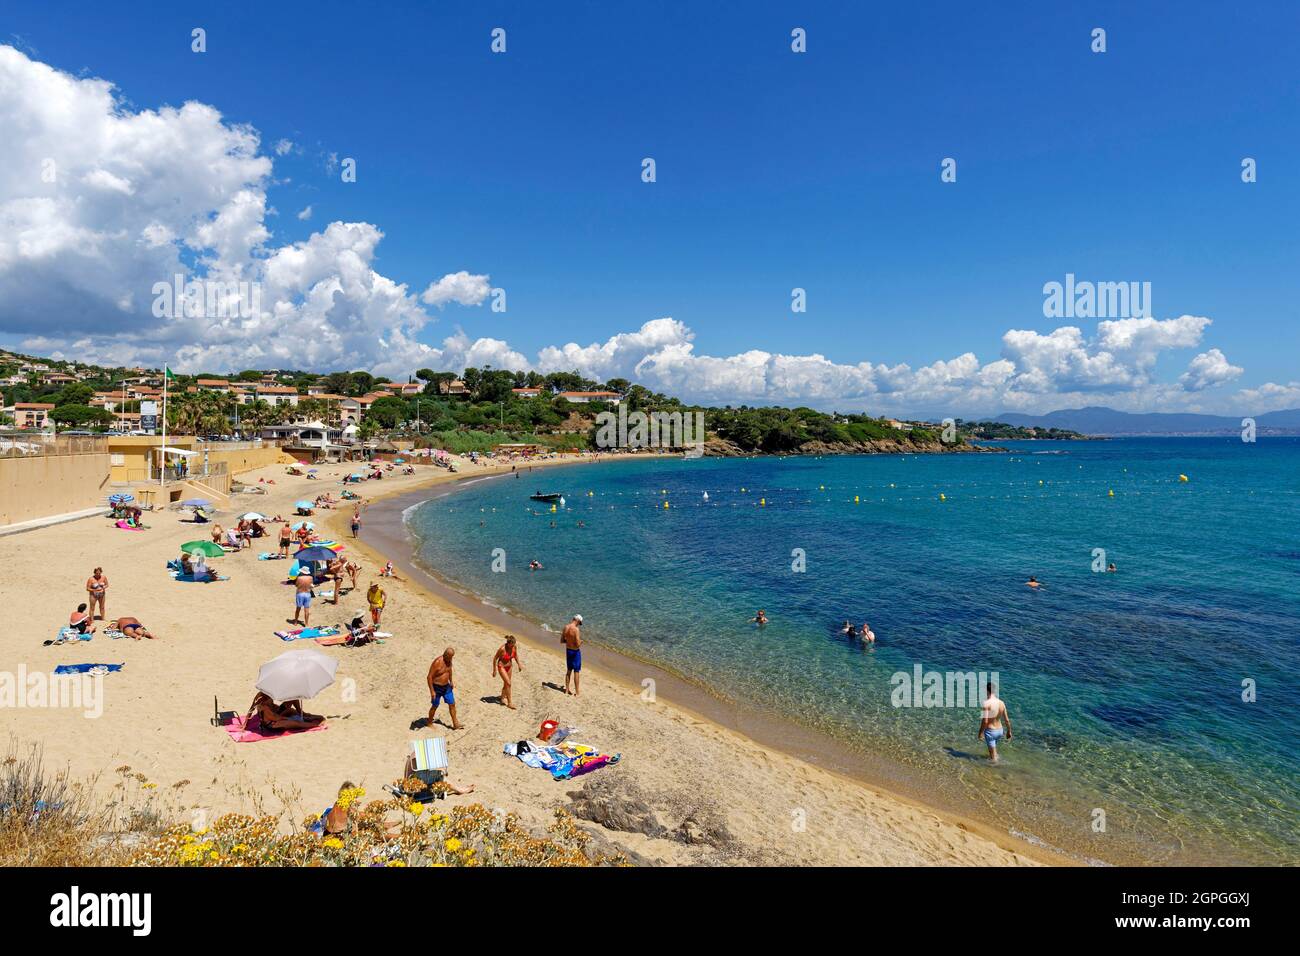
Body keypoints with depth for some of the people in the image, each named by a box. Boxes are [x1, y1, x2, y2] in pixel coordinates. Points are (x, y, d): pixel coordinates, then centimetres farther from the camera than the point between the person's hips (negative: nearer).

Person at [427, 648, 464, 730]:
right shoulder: (437, 662, -26)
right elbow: (429, 677, -23)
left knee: (452, 704, 7)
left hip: (446, 687, 6)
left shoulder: (449, 660, -4)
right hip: (437, 688, -6)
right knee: (434, 706, 10)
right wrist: (432, 691, -22)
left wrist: (451, 681, 21)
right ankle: (430, 723, 30)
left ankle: (455, 723, 16)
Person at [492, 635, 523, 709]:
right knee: (508, 683, -11)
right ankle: (509, 702, -1)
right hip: (501, 667, -6)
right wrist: (494, 670, -11)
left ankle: (503, 698, 39)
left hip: (509, 666, 6)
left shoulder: (515, 646, -15)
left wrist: (519, 664, 8)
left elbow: (515, 655, 6)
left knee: (506, 683, 18)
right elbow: (495, 659, -17)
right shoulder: (502, 649, -30)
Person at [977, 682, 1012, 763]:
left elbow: (985, 721, -24)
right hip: (1000, 730, 6)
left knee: (993, 754, 7)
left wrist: (980, 732, -12)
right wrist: (1009, 731, 17)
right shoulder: (1001, 703, -4)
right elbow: (1007, 720, 3)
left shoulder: (986, 703, -23)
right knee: (994, 748, 32)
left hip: (990, 731, -6)